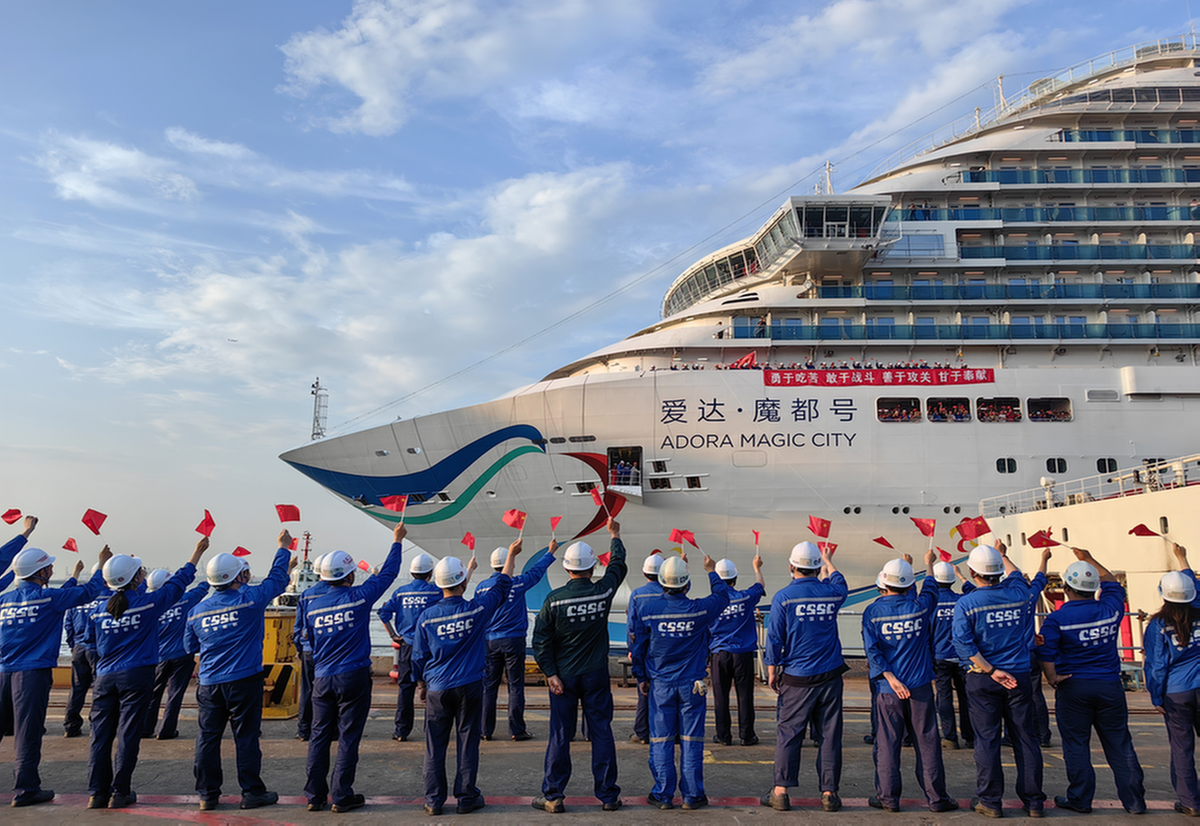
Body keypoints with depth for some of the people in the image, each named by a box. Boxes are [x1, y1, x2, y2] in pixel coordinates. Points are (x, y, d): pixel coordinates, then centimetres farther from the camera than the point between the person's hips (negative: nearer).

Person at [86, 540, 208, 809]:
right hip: (136, 676, -4)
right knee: (128, 735, 1)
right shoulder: (148, 602, -8)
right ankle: (120, 793, 4)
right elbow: (179, 581, 4)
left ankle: (97, 793, 10)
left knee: (101, 736, 7)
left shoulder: (100, 608, 4)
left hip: (105, 676, 4)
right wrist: (198, 553, 15)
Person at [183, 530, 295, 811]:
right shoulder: (250, 599, -10)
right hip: (244, 680, -4)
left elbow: (189, 646, 15)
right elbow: (276, 579, 4)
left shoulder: (197, 611, 3)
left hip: (209, 683, 4)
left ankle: (208, 794, 16)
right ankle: (252, 792, 11)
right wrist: (284, 548, 18)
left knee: (208, 737, 11)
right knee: (246, 737, 4)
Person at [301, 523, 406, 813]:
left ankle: (314, 795, 15)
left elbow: (311, 643, 15)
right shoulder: (359, 597, -9)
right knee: (348, 737, 3)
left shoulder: (312, 606, 3)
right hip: (353, 677, -4)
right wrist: (397, 541, 16)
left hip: (323, 679, 4)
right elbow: (387, 573, 3)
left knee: (319, 736, 11)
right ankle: (342, 796, 7)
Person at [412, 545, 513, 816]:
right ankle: (466, 798, 14)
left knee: (435, 745, 9)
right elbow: (502, 587, 6)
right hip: (469, 686, -1)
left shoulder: (426, 617, -6)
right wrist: (512, 555, 19)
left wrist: (421, 685, 20)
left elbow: (418, 657, 4)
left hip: (437, 689, 1)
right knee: (468, 743, 8)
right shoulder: (477, 610, -9)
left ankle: (434, 800, 14)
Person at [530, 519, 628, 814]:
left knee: (560, 735, 6)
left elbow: (541, 640, -9)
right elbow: (618, 565, 14)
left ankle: (553, 796, 12)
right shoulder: (603, 592, -6)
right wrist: (614, 535, 28)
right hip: (597, 677, 1)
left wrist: (550, 673, -4)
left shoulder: (554, 599, -10)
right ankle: (608, 795, 14)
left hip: (563, 676, -1)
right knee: (602, 733, 7)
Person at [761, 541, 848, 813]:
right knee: (830, 735, 7)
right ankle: (829, 793, 12)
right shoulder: (831, 594, 1)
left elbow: (774, 639, -6)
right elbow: (840, 582, 27)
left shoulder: (783, 597, -8)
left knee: (789, 734, 4)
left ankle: (780, 792, 8)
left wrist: (772, 672, 5)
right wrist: (828, 560, 44)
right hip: (830, 677, 2)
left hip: (797, 679, -2)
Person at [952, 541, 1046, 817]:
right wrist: (1003, 555, 40)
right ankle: (1034, 801, 17)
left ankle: (990, 800, 10)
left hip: (983, 681, -2)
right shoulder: (1018, 594, -1)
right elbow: (1015, 574, 24)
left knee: (987, 740, 4)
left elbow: (964, 645, -17)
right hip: (1020, 676, 3)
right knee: (1026, 738, 10)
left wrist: (992, 671, -14)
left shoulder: (966, 603, -9)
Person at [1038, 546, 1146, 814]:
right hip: (1110, 684, 3)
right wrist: (1089, 559, 24)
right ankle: (1134, 800, 17)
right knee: (1120, 744, 11)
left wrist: (1052, 677, -6)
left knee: (1076, 744, 6)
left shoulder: (1057, 619, -11)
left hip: (1073, 687, -3)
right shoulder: (1111, 609, -1)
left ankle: (1080, 799, 11)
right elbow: (1112, 583, 18)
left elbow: (1045, 652, -18)